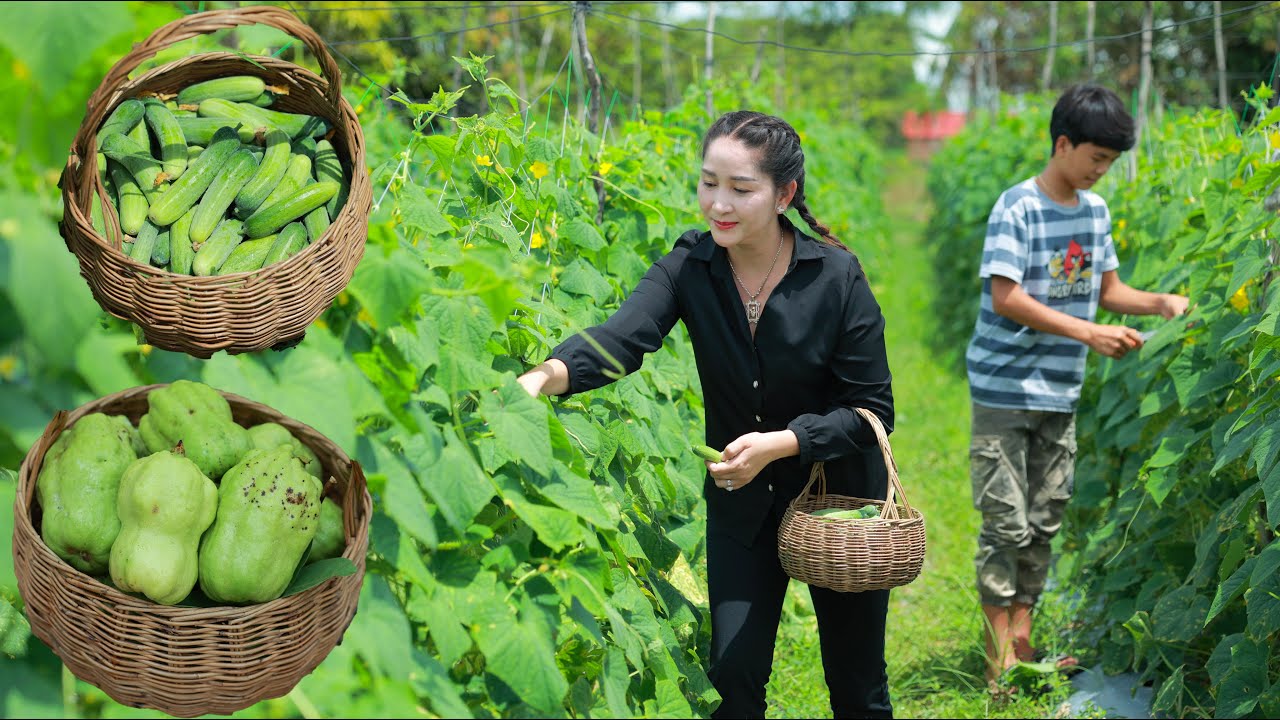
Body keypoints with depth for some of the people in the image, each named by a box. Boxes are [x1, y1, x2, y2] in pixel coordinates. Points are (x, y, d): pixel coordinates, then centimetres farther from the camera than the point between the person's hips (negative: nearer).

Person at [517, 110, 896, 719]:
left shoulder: (836, 275, -18)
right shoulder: (691, 266, -13)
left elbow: (871, 409, -15)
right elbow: (623, 336, -31)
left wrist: (777, 443, -28)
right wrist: (548, 375, -51)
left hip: (839, 497, -1)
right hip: (742, 503, 2)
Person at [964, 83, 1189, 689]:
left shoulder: (1095, 210, 8)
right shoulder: (1017, 207, -13)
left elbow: (1108, 289, 16)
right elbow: (1005, 298, -20)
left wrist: (1159, 302, -3)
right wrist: (1089, 333, -24)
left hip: (1060, 392, 7)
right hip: (1005, 389, -7)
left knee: (1044, 522, 10)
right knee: (1007, 524, -4)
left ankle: (1022, 640, 20)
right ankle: (1000, 656, 5)